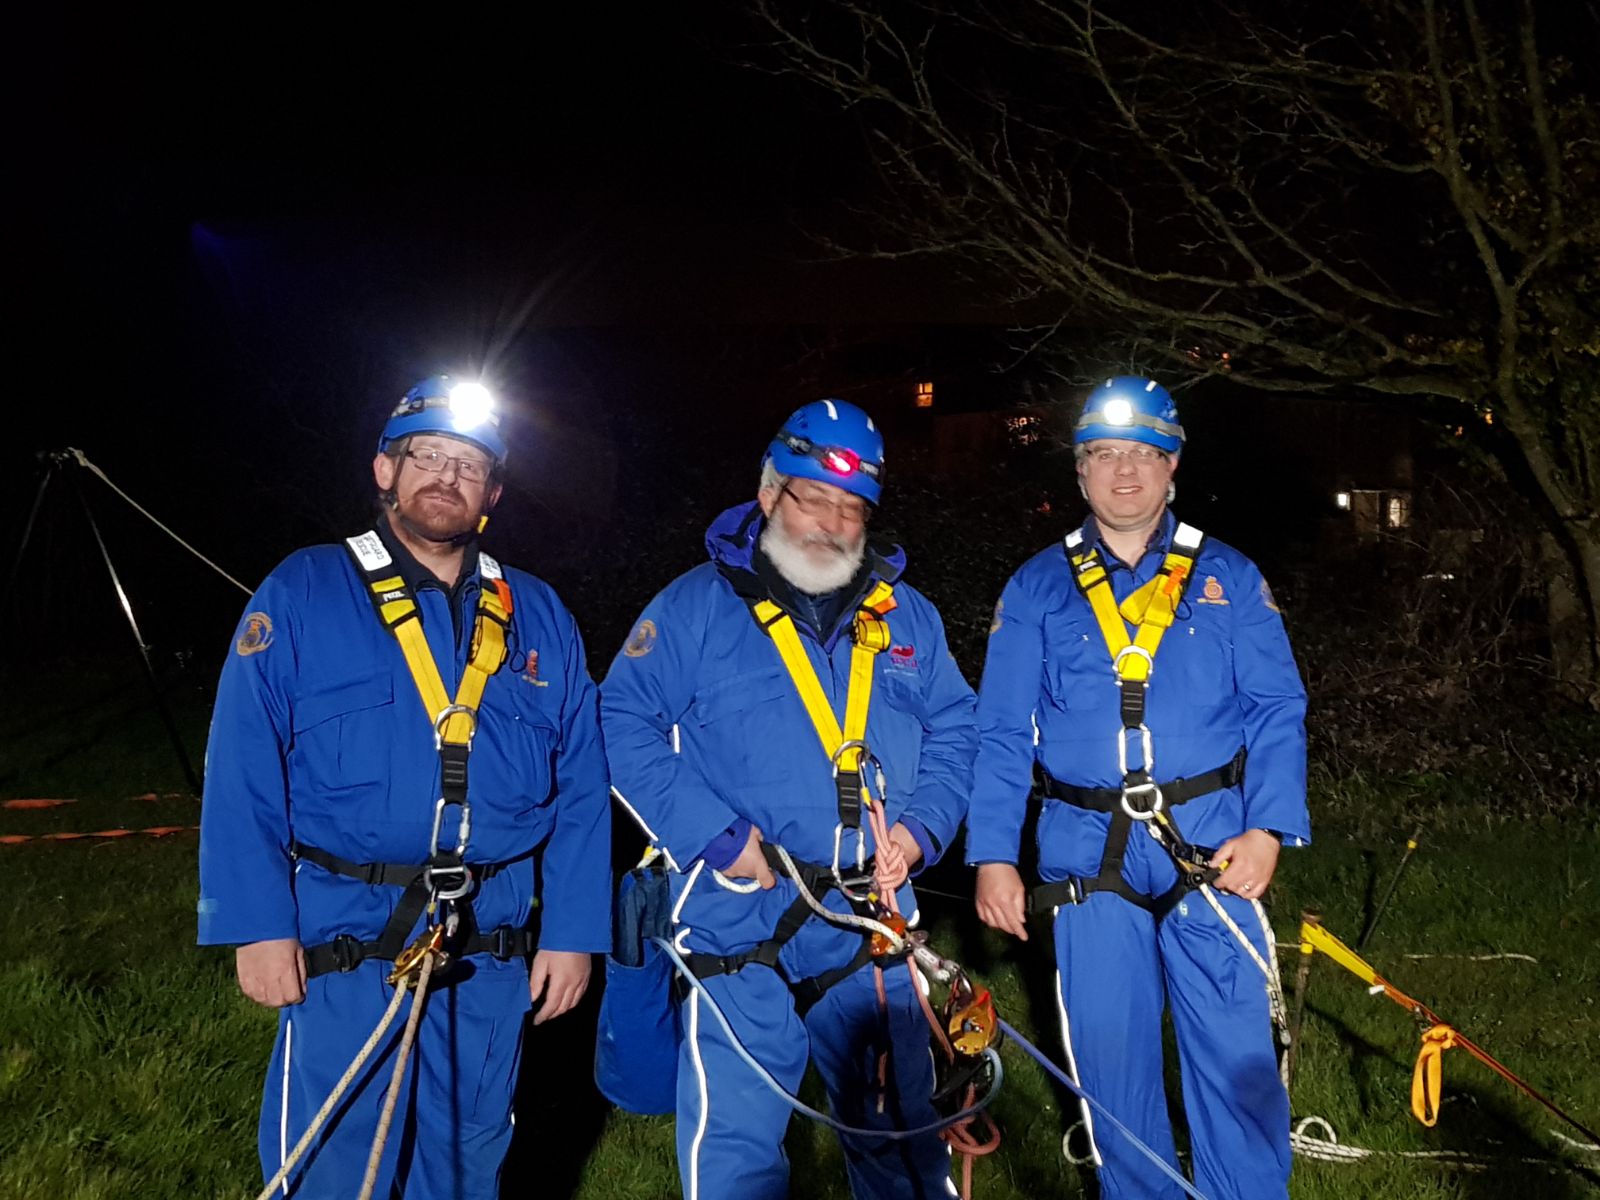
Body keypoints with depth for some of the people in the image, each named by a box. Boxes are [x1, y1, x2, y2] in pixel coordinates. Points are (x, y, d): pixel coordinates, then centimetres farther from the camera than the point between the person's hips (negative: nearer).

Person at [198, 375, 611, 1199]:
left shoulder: (538, 617, 6)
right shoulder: (302, 593, -2)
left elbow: (580, 789, 5)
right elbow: (243, 772, -7)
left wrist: (572, 932, 0)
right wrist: (260, 924, -13)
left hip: (495, 946, 3)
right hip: (344, 940, -3)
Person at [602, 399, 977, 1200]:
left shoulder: (906, 616, 10)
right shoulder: (697, 606, -2)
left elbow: (953, 733, 12)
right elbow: (624, 725, -6)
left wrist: (919, 829, -5)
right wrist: (717, 836, -15)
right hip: (740, 928, -3)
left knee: (899, 1128, 17)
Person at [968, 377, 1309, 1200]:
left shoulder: (1227, 578, 7)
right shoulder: (1036, 589, 7)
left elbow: (1277, 712, 3)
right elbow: (1001, 735, 5)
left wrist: (1267, 828, -10)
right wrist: (992, 856, -3)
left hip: (1211, 845, 0)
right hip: (1088, 853, 1)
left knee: (1235, 1051, 0)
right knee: (1110, 1054, 9)